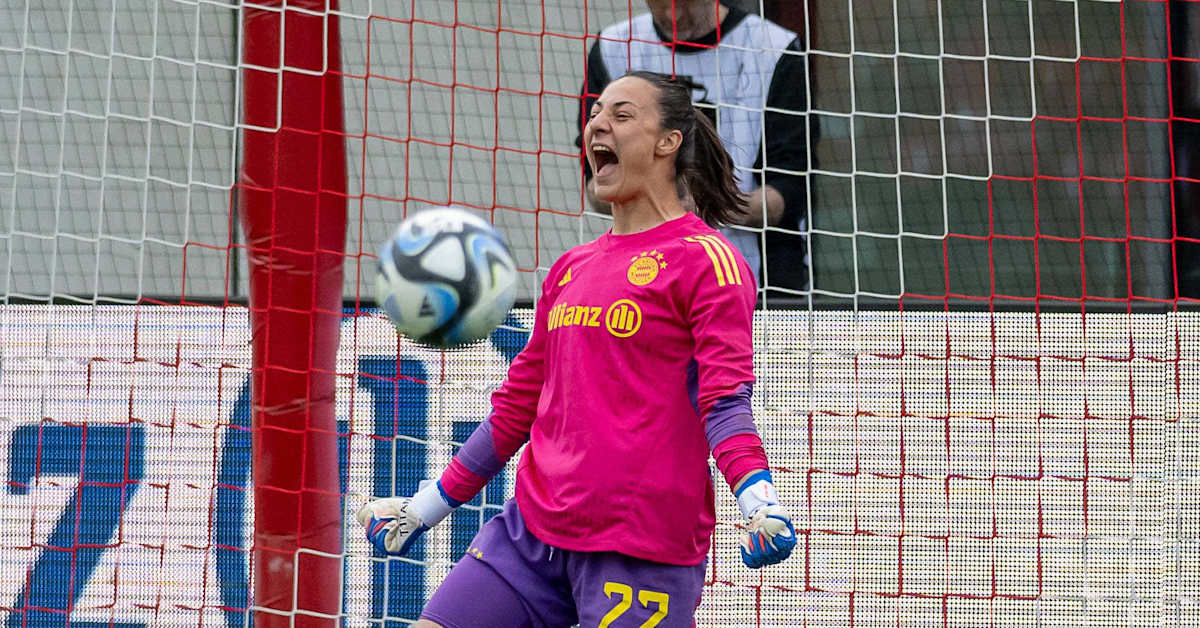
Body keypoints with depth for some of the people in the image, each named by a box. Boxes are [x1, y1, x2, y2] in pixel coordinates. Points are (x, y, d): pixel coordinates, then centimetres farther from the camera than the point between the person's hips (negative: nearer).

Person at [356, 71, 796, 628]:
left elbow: (724, 399, -12)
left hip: (640, 545, -7)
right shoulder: (572, 268, 19)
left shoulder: (703, 259, -3)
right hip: (530, 529, 7)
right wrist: (426, 507, 28)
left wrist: (758, 498, -29)